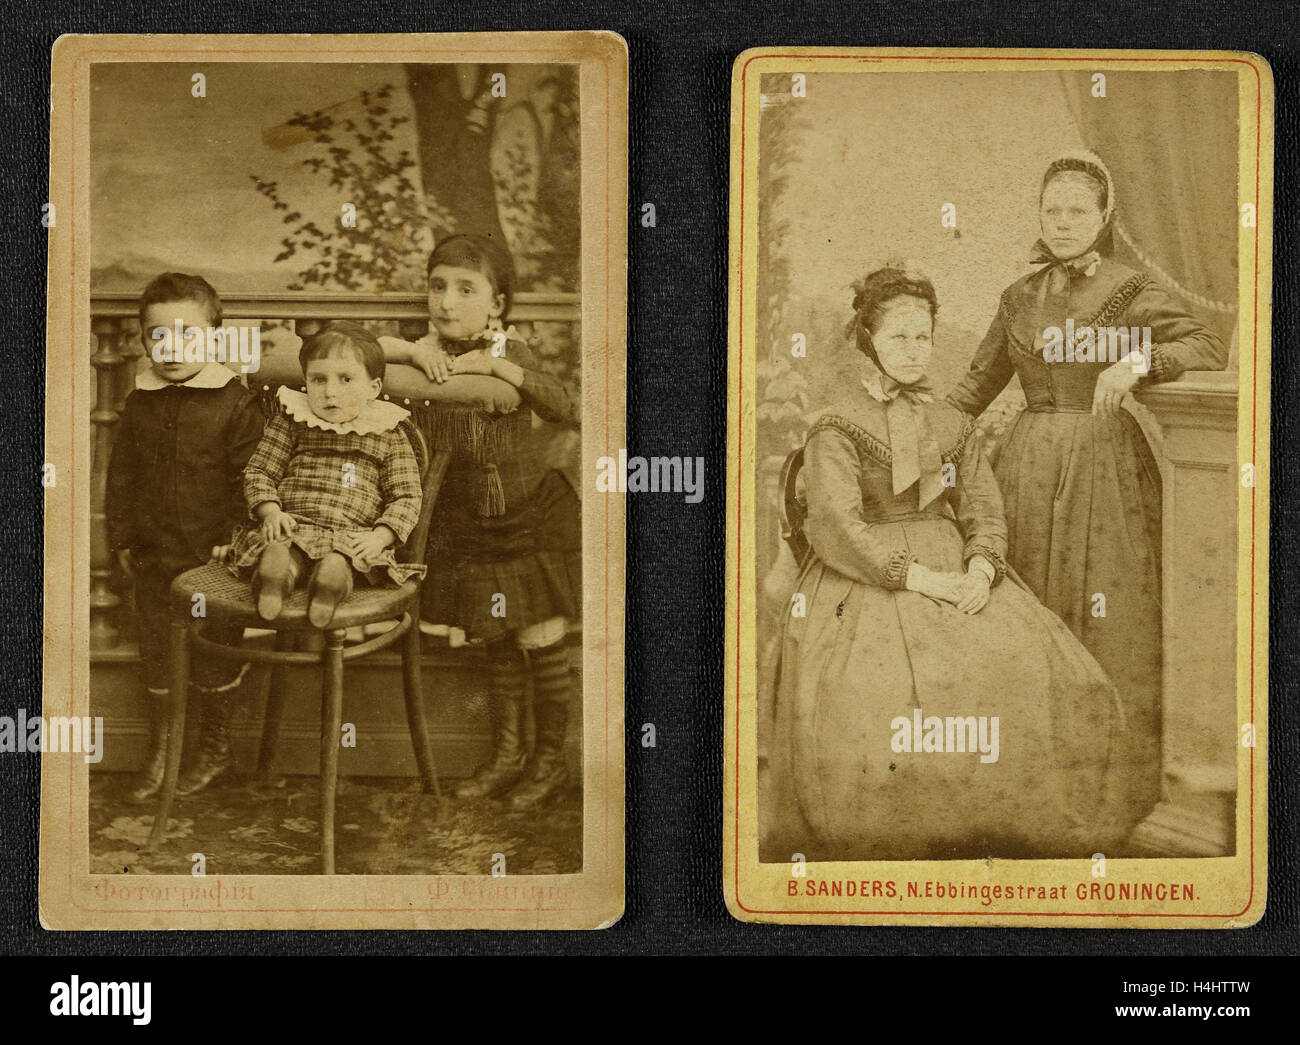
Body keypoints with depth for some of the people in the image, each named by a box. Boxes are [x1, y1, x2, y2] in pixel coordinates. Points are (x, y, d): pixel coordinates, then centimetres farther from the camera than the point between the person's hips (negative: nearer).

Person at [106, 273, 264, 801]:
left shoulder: (234, 403, -9)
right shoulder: (139, 405, 3)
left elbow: (249, 476, -8)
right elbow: (121, 476, 11)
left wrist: (234, 541, -12)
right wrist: (122, 538, 8)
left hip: (213, 555, -4)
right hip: (153, 555, 4)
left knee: (215, 650, 7)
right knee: (155, 651, 13)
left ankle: (214, 747, 25)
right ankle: (159, 749, 28)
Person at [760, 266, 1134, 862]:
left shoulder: (953, 426, 17)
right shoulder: (837, 429, 0)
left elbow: (983, 506, 11)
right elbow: (835, 527, -10)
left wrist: (981, 569, -11)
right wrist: (920, 578, -17)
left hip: (955, 573, 4)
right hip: (867, 585, -4)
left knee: (1031, 671, -17)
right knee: (872, 697, -29)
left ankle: (1001, 826, -6)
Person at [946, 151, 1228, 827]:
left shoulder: (1129, 293, -2)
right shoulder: (1021, 298, 12)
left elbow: (1210, 351, -12)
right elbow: (978, 383, 18)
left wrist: (1140, 360, -28)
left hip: (1105, 465, -4)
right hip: (1031, 468, 5)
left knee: (1110, 616, -3)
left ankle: (1129, 785, 6)